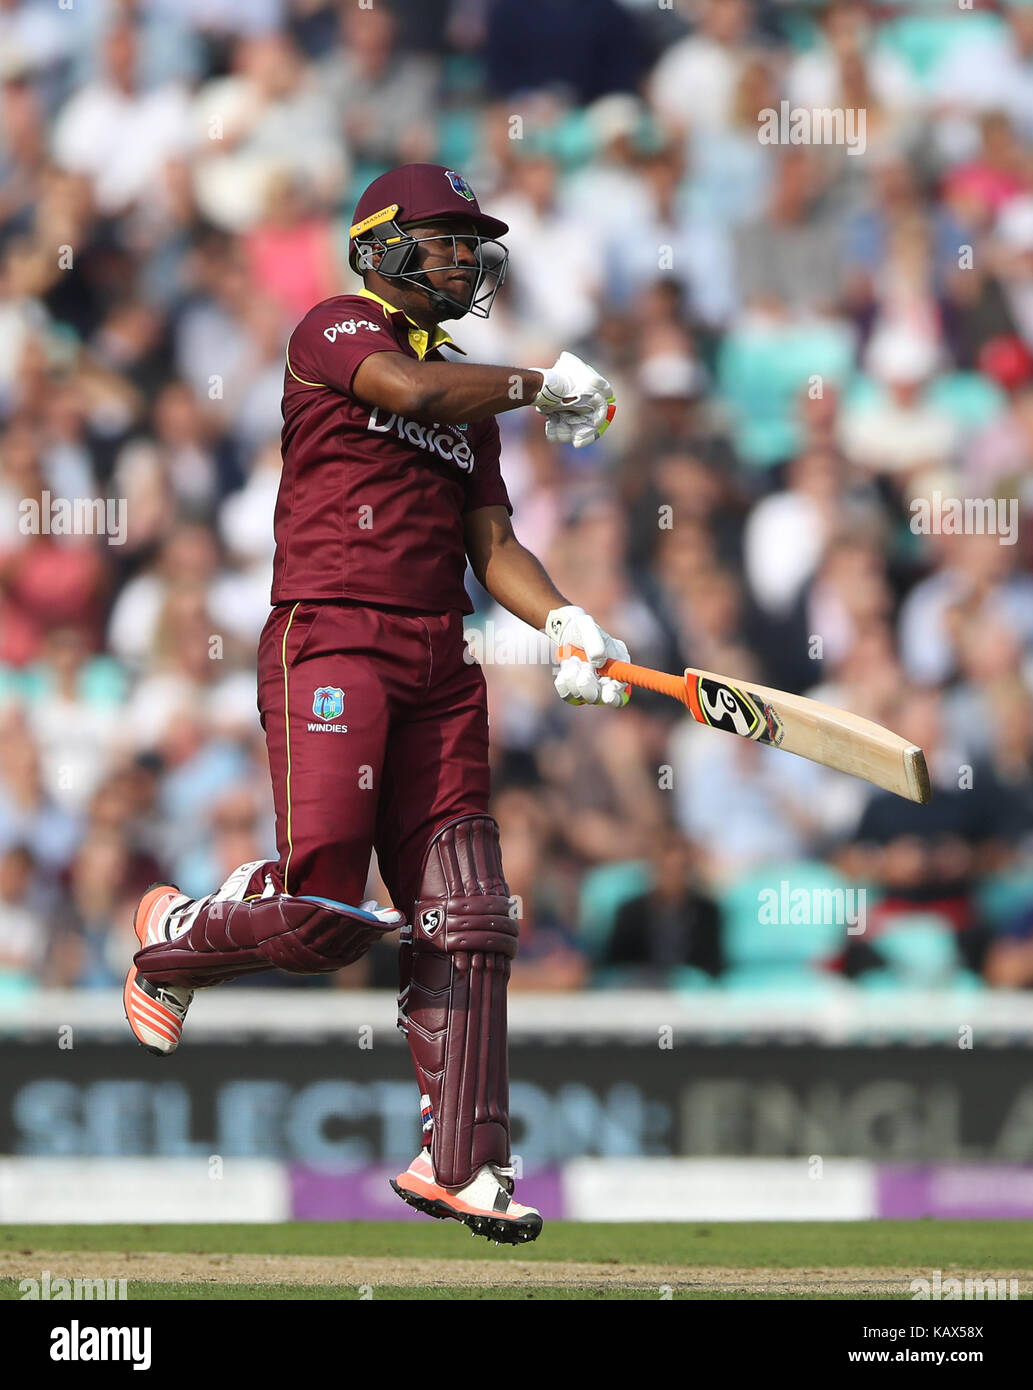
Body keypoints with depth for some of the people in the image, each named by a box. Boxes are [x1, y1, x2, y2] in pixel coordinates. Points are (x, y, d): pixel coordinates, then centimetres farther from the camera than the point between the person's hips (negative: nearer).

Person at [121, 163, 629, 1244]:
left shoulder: (471, 394, 22)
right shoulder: (333, 330, 1)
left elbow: (490, 540, 17)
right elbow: (411, 389, -19)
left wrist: (561, 619, -2)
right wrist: (543, 382, -5)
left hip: (438, 665, 7)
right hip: (331, 641, -7)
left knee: (463, 920, -1)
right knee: (320, 907, -14)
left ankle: (459, 1162, 2)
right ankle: (174, 940, 18)